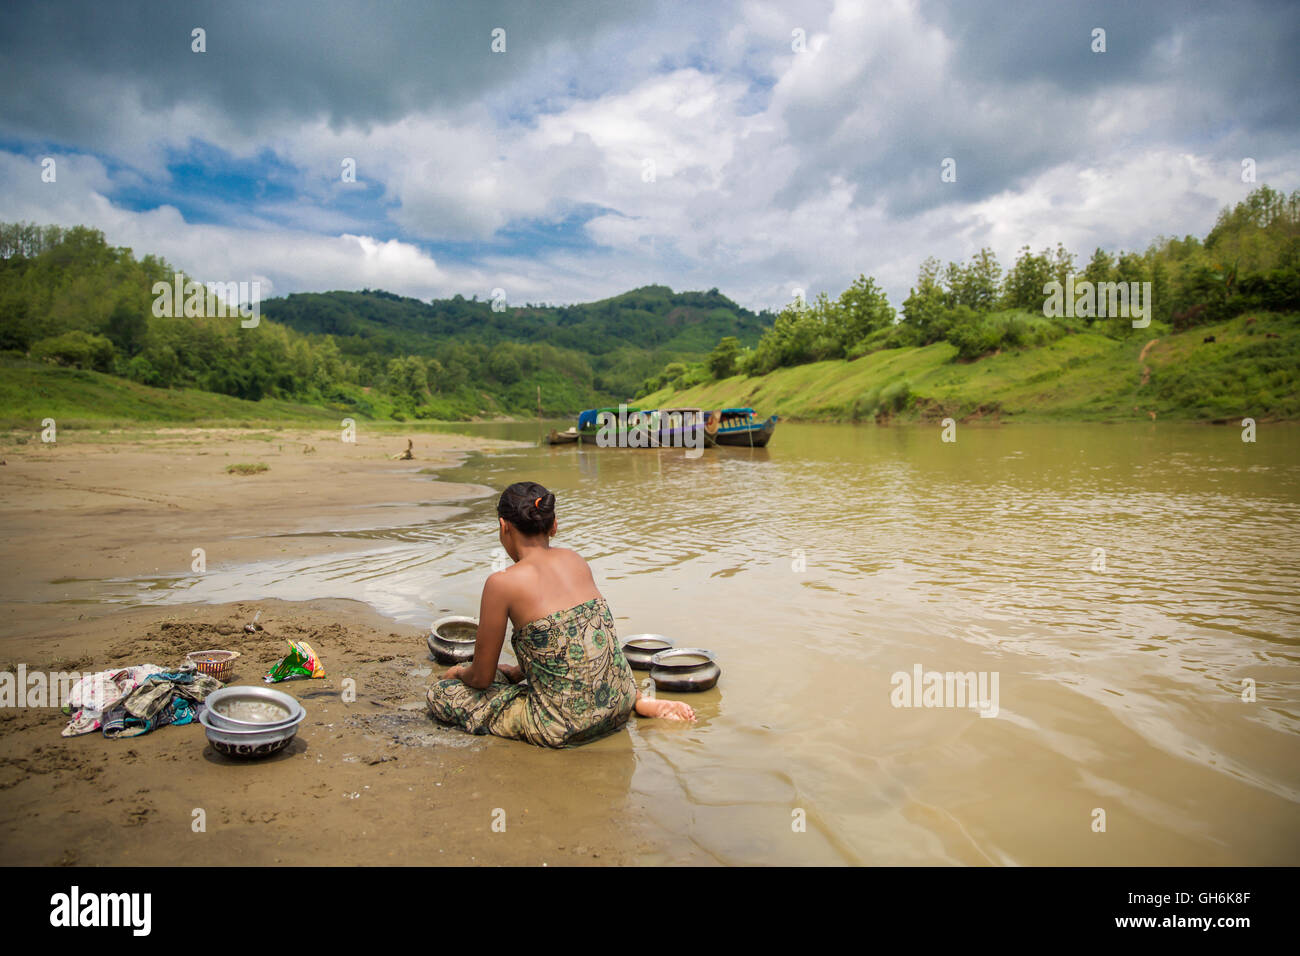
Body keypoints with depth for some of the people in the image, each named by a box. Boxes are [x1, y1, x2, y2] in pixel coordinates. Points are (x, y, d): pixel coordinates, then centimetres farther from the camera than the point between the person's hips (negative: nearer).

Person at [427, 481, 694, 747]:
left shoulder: (502, 583, -13)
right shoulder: (575, 560, 5)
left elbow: (481, 678, -3)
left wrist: (458, 672, 20)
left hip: (565, 728, -7)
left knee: (440, 694, 8)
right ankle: (639, 701, 15)